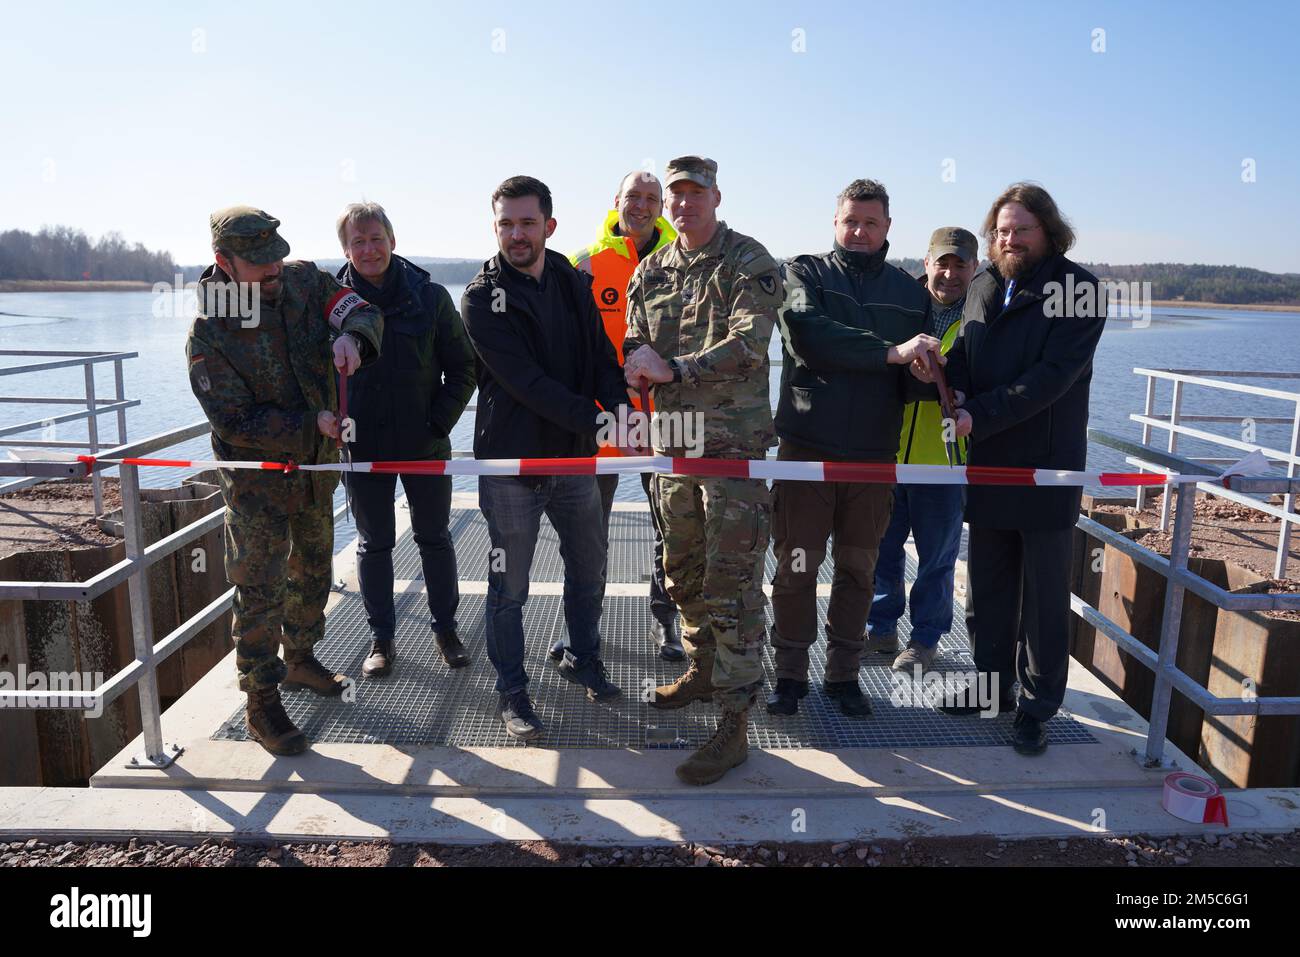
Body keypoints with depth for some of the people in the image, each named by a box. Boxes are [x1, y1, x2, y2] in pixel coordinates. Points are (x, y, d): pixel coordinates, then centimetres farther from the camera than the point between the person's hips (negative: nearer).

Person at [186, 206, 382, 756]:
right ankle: (260, 701, 14)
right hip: (256, 477, -5)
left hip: (317, 465, 6)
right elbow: (235, 422, -20)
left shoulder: (305, 280, -6)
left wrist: (352, 335, -35)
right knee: (260, 589, -1)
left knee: (313, 569, 20)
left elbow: (363, 312, -12)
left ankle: (300, 659, 42)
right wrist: (309, 427, -25)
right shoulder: (209, 333, -19)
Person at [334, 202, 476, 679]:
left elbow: (463, 368, 0)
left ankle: (445, 628, 29)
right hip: (362, 448, 1)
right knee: (373, 544, 11)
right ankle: (381, 637, 26)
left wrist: (439, 423, -8)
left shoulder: (429, 296, -5)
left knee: (434, 537, 12)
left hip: (424, 445, 0)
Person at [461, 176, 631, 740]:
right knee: (509, 587, 6)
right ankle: (512, 690, 24)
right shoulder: (481, 298, -11)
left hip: (574, 459, 5)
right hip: (510, 462, -5)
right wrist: (596, 419, -25)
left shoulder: (573, 284, 7)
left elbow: (600, 353, 5)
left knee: (588, 571, 17)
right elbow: (525, 381, -20)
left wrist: (620, 403, -16)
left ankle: (583, 660, 40)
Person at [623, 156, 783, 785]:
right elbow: (634, 345, 17)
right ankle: (702, 670, 37)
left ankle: (734, 723, 1)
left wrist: (671, 368, -17)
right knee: (683, 570, 17)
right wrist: (638, 362, -7)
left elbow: (749, 344, -16)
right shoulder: (651, 270, 15)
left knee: (731, 584, -6)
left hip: (734, 440, -6)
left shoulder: (748, 262, -4)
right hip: (672, 438, 7)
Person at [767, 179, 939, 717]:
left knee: (857, 569, 12)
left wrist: (930, 378, -15)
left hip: (874, 453, 3)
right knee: (796, 566, 3)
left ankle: (844, 674, 26)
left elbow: (916, 380, 10)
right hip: (807, 447, -3)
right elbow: (807, 332, -19)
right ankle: (790, 673, 18)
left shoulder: (910, 293, 12)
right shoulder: (805, 273, 2)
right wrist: (890, 352, -25)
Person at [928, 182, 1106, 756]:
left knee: (1044, 594, 4)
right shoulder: (983, 287, 10)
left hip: (1047, 467, -5)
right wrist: (945, 375, -14)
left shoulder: (1078, 289, -7)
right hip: (988, 462, 5)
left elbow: (1053, 375, -17)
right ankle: (993, 686, 29)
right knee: (989, 584, 14)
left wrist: (979, 415, -22)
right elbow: (963, 357, 10)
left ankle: (1037, 707, 17)